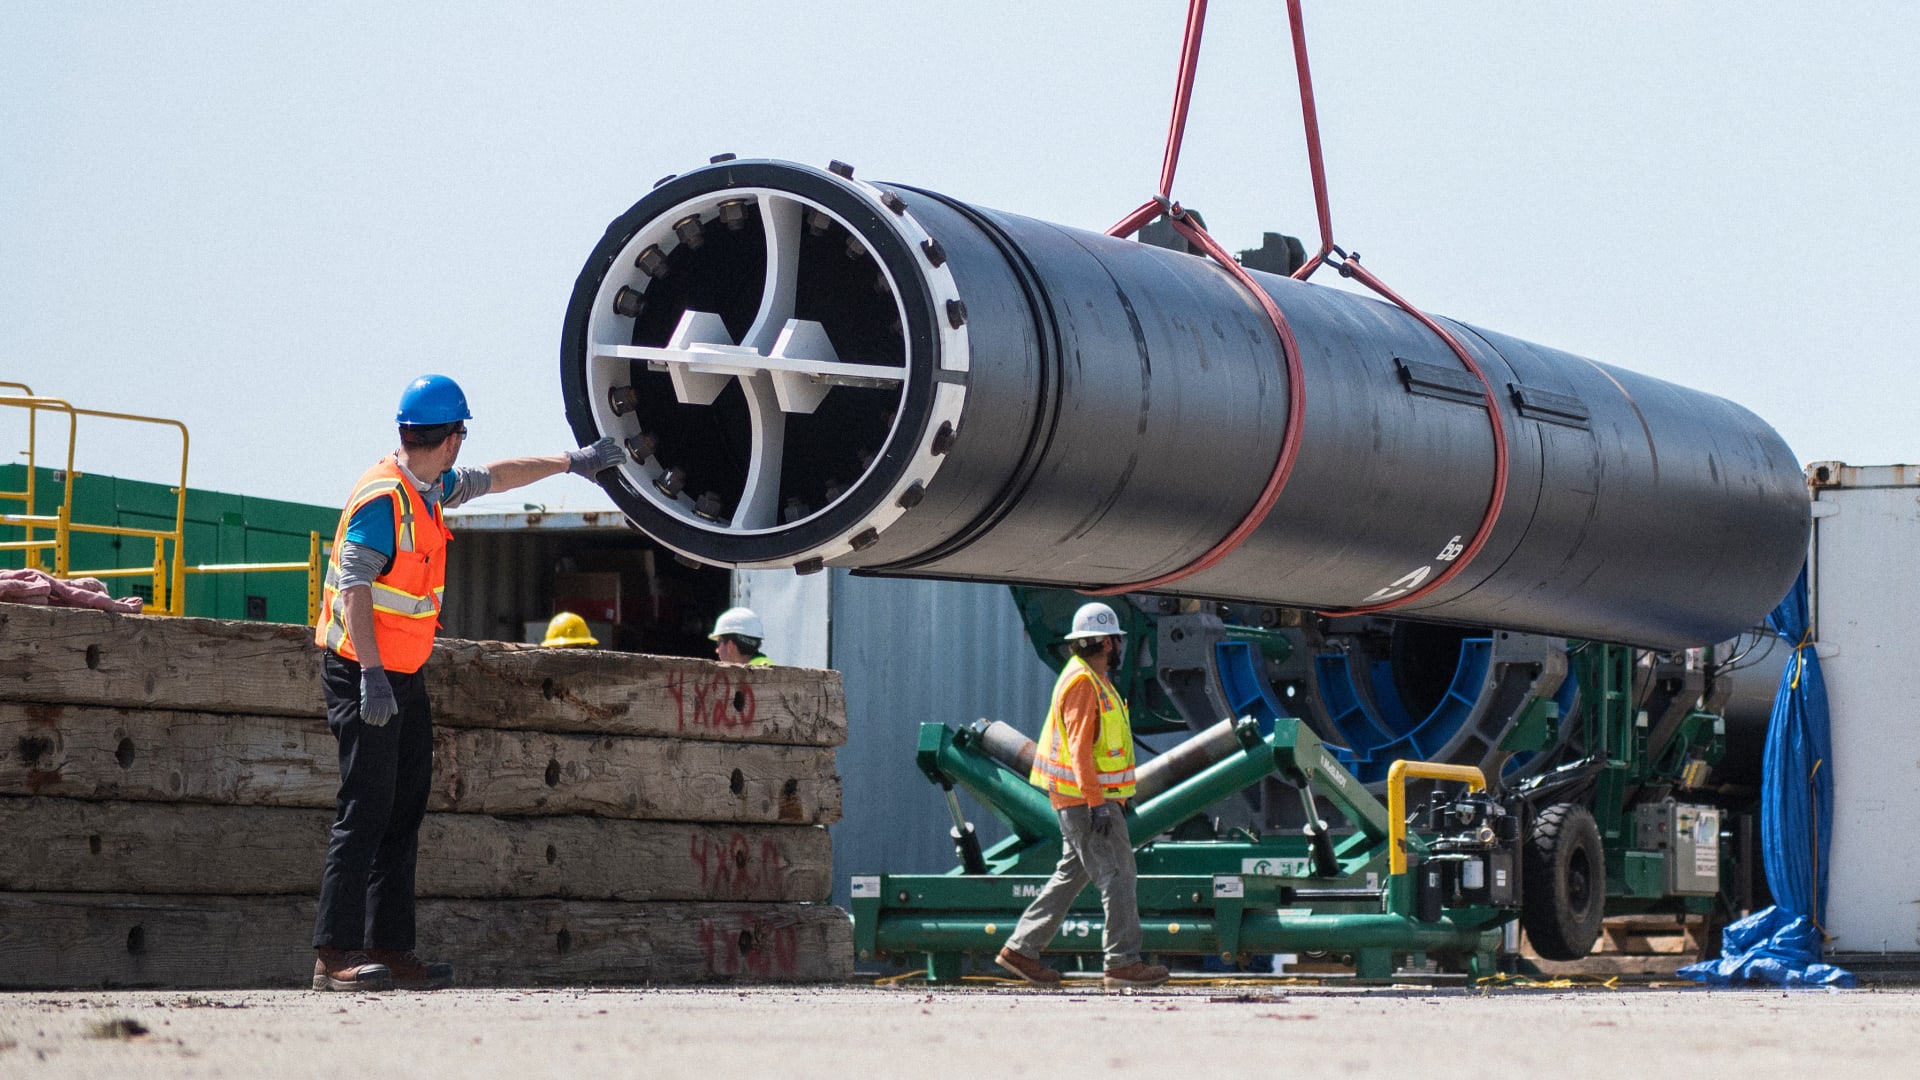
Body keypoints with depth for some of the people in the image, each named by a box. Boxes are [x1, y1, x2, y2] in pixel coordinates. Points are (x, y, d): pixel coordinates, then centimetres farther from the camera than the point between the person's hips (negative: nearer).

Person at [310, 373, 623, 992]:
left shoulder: (428, 488, 10)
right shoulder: (383, 499, -19)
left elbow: (492, 478, 28)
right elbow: (354, 588, -27)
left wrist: (572, 463, 35)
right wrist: (372, 676, -35)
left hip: (404, 678, 10)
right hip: (362, 675, -10)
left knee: (404, 816, 7)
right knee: (366, 812, -14)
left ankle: (390, 950, 9)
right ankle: (334, 957, -16)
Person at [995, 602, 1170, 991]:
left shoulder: (1093, 681, 18)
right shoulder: (1082, 682, -15)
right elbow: (1079, 748, -22)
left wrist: (1110, 799, 24)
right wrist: (1097, 803, -25)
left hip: (1088, 798, 11)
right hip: (1085, 798, -11)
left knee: (1072, 874, 12)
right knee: (1116, 875, -9)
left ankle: (1022, 949, 14)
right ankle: (1122, 963, -9)